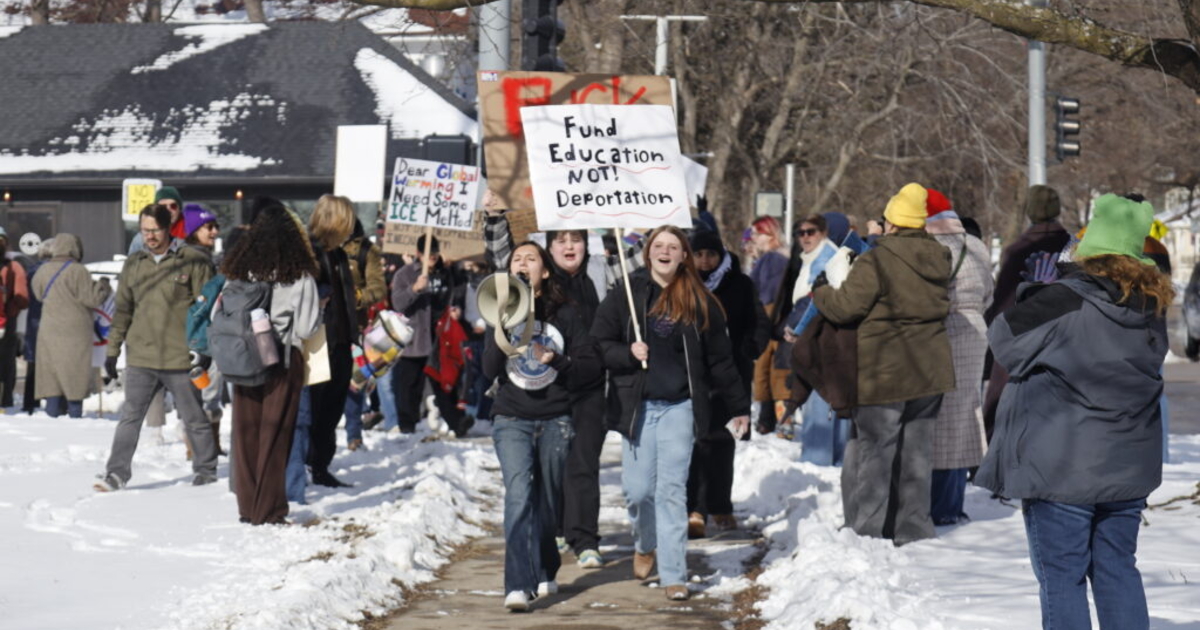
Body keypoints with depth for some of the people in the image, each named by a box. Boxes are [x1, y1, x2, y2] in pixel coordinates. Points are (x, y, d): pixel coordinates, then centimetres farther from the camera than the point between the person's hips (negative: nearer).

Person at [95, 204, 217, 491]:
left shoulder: (193, 261, -4)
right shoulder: (133, 265, 10)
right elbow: (123, 310, 15)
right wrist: (112, 350, 12)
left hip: (180, 358, -3)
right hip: (140, 358, 3)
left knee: (194, 419, 8)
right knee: (130, 417, 0)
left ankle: (206, 472, 21)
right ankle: (117, 474, 3)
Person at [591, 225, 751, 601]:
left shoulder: (699, 301, 6)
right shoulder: (626, 295, 4)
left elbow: (719, 357, 10)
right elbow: (599, 342, 6)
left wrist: (738, 406, 11)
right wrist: (627, 353, -14)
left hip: (679, 406, 0)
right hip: (637, 405, 0)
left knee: (672, 490, -4)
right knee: (637, 489, 0)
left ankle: (674, 575, 0)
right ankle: (645, 545, 32)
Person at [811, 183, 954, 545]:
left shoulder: (877, 260, -17)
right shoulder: (938, 259, 4)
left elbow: (846, 306, -17)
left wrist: (820, 294, 4)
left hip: (884, 373, -6)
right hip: (930, 370, 6)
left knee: (875, 450, 2)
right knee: (917, 451, 12)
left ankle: (867, 531, 4)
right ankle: (913, 528, 17)